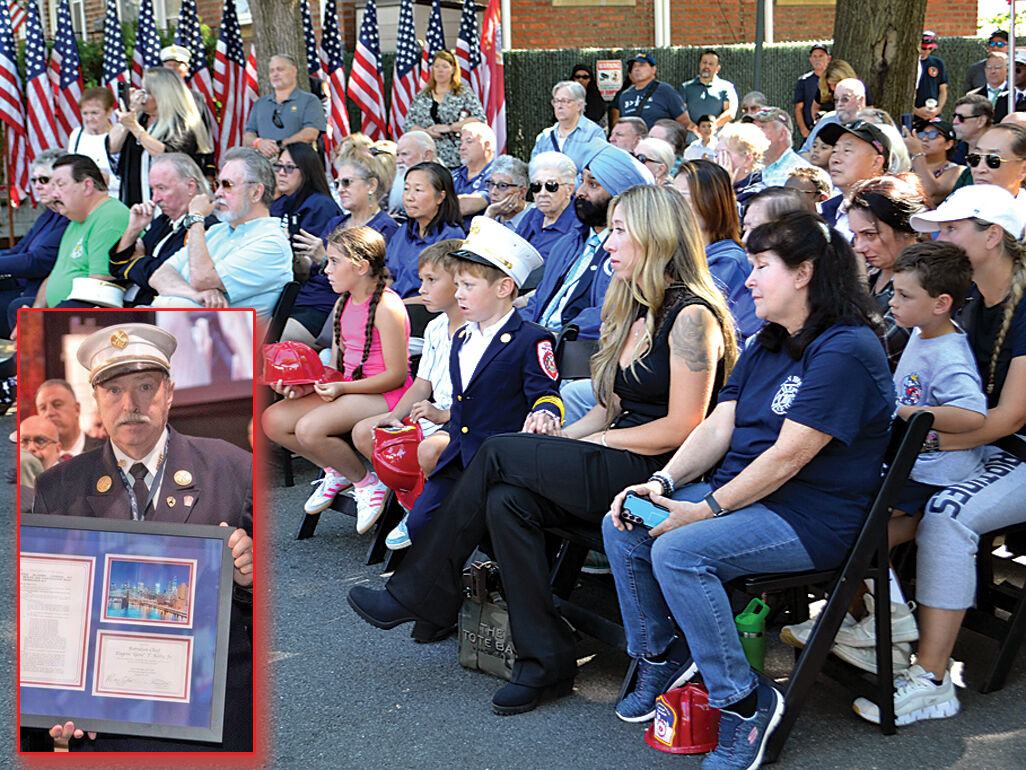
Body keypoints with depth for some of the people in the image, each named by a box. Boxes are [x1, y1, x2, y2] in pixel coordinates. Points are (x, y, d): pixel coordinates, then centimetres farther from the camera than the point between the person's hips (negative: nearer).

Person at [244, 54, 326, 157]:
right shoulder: (259, 103, 27)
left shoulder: (310, 100, 11)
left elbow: (311, 134, -4)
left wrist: (280, 144, -12)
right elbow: (247, 135, 19)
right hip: (264, 163, 3)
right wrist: (258, 142, -5)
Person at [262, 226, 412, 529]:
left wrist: (342, 388, -24)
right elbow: (336, 367, 13)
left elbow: (396, 376, -18)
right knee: (272, 420, -6)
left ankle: (367, 482, -5)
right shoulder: (343, 305, 10)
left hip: (384, 394, -9)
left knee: (309, 428, -30)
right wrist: (305, 387, -6)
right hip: (347, 388, 9)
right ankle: (336, 471, 12)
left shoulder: (387, 307, -17)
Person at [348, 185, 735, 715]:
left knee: (499, 454, -17)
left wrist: (593, 441, -8)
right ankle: (544, 660, -15)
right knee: (508, 501, -19)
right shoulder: (632, 311, 19)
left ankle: (418, 592, -3)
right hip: (614, 468, 8)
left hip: (654, 474, -8)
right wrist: (563, 434, 0)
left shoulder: (691, 315, -10)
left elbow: (682, 428, -15)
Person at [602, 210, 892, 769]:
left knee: (679, 551, -29)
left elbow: (788, 457, -22)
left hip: (810, 519, -9)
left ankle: (745, 701, -17)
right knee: (622, 527, -5)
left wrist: (706, 509, -21)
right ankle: (660, 658, 12)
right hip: (740, 493, 9)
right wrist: (663, 482, -7)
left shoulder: (845, 351, -16)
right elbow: (718, 426, 9)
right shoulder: (764, 347, 15)